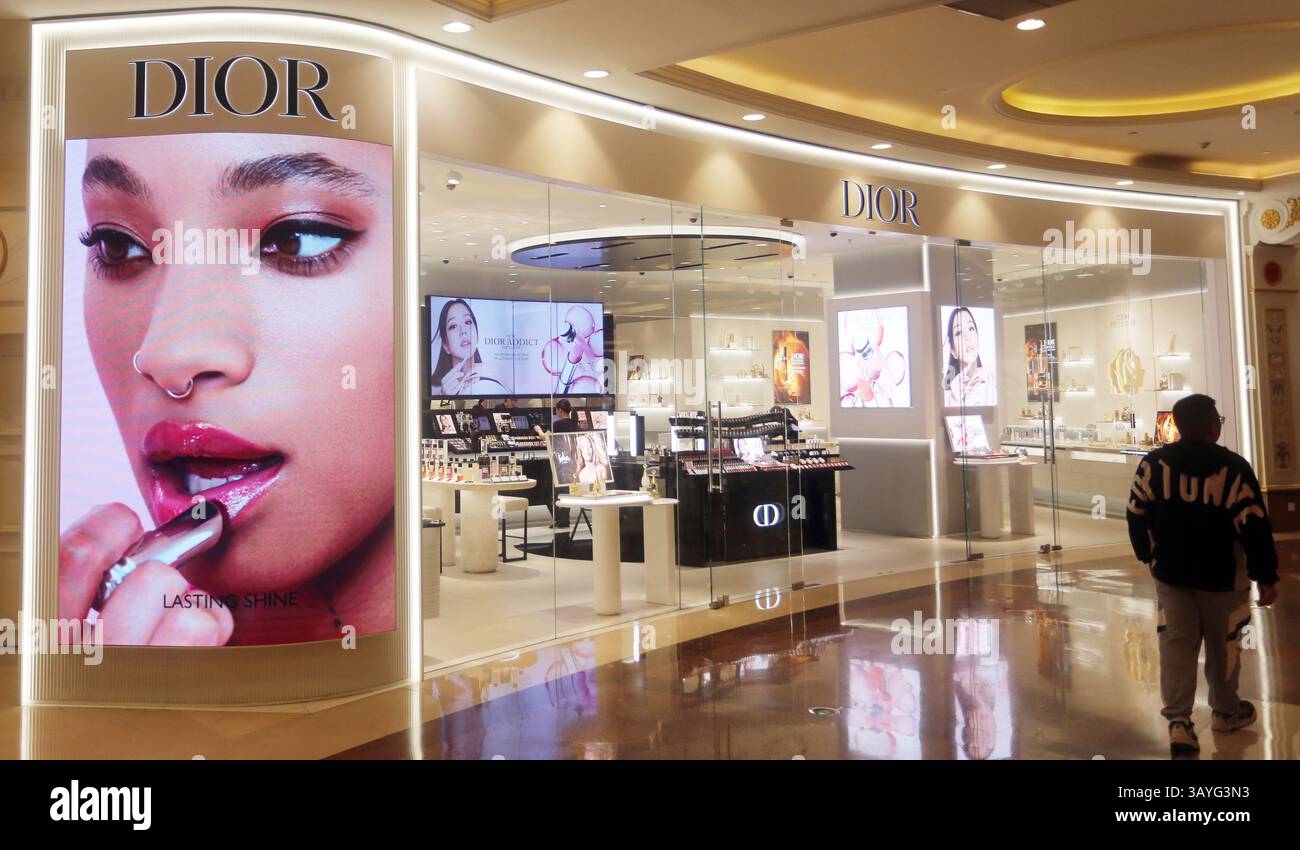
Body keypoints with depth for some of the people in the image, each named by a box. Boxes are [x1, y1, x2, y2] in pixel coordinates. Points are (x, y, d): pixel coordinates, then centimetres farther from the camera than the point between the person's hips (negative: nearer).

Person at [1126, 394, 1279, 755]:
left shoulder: (1153, 464, -5)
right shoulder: (1233, 468, -16)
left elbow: (1137, 516, 2)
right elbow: (1255, 527, -15)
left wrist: (1148, 555, 17)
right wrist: (1266, 576, -5)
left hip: (1171, 572, 2)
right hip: (1221, 576, -2)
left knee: (1176, 643, 5)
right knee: (1223, 644, 17)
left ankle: (1178, 721, -4)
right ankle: (1225, 711, 35)